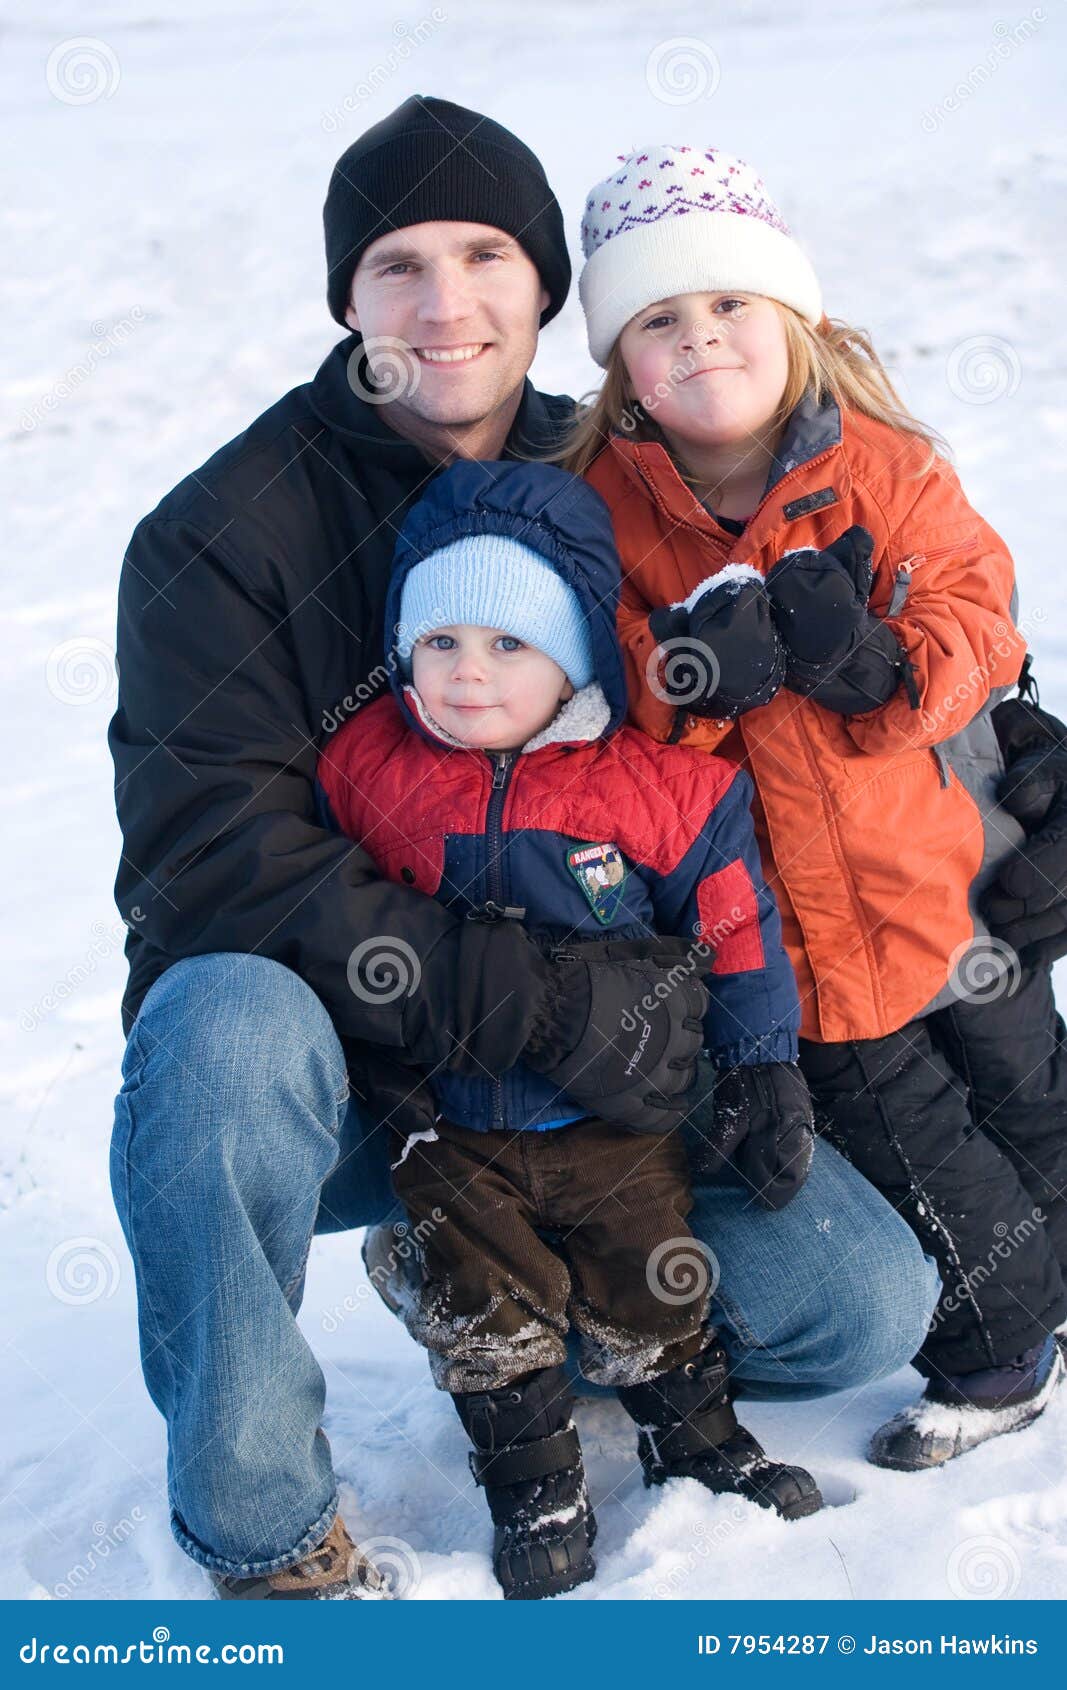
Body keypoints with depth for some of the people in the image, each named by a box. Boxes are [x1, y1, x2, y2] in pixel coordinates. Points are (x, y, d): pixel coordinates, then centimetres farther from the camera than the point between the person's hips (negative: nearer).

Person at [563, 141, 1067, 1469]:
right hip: (783, 918, 0)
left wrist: (879, 668, -31)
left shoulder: (886, 468, -8)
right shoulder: (604, 504, -9)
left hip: (945, 865, 1)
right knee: (905, 1138, 9)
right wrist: (685, 674, -30)